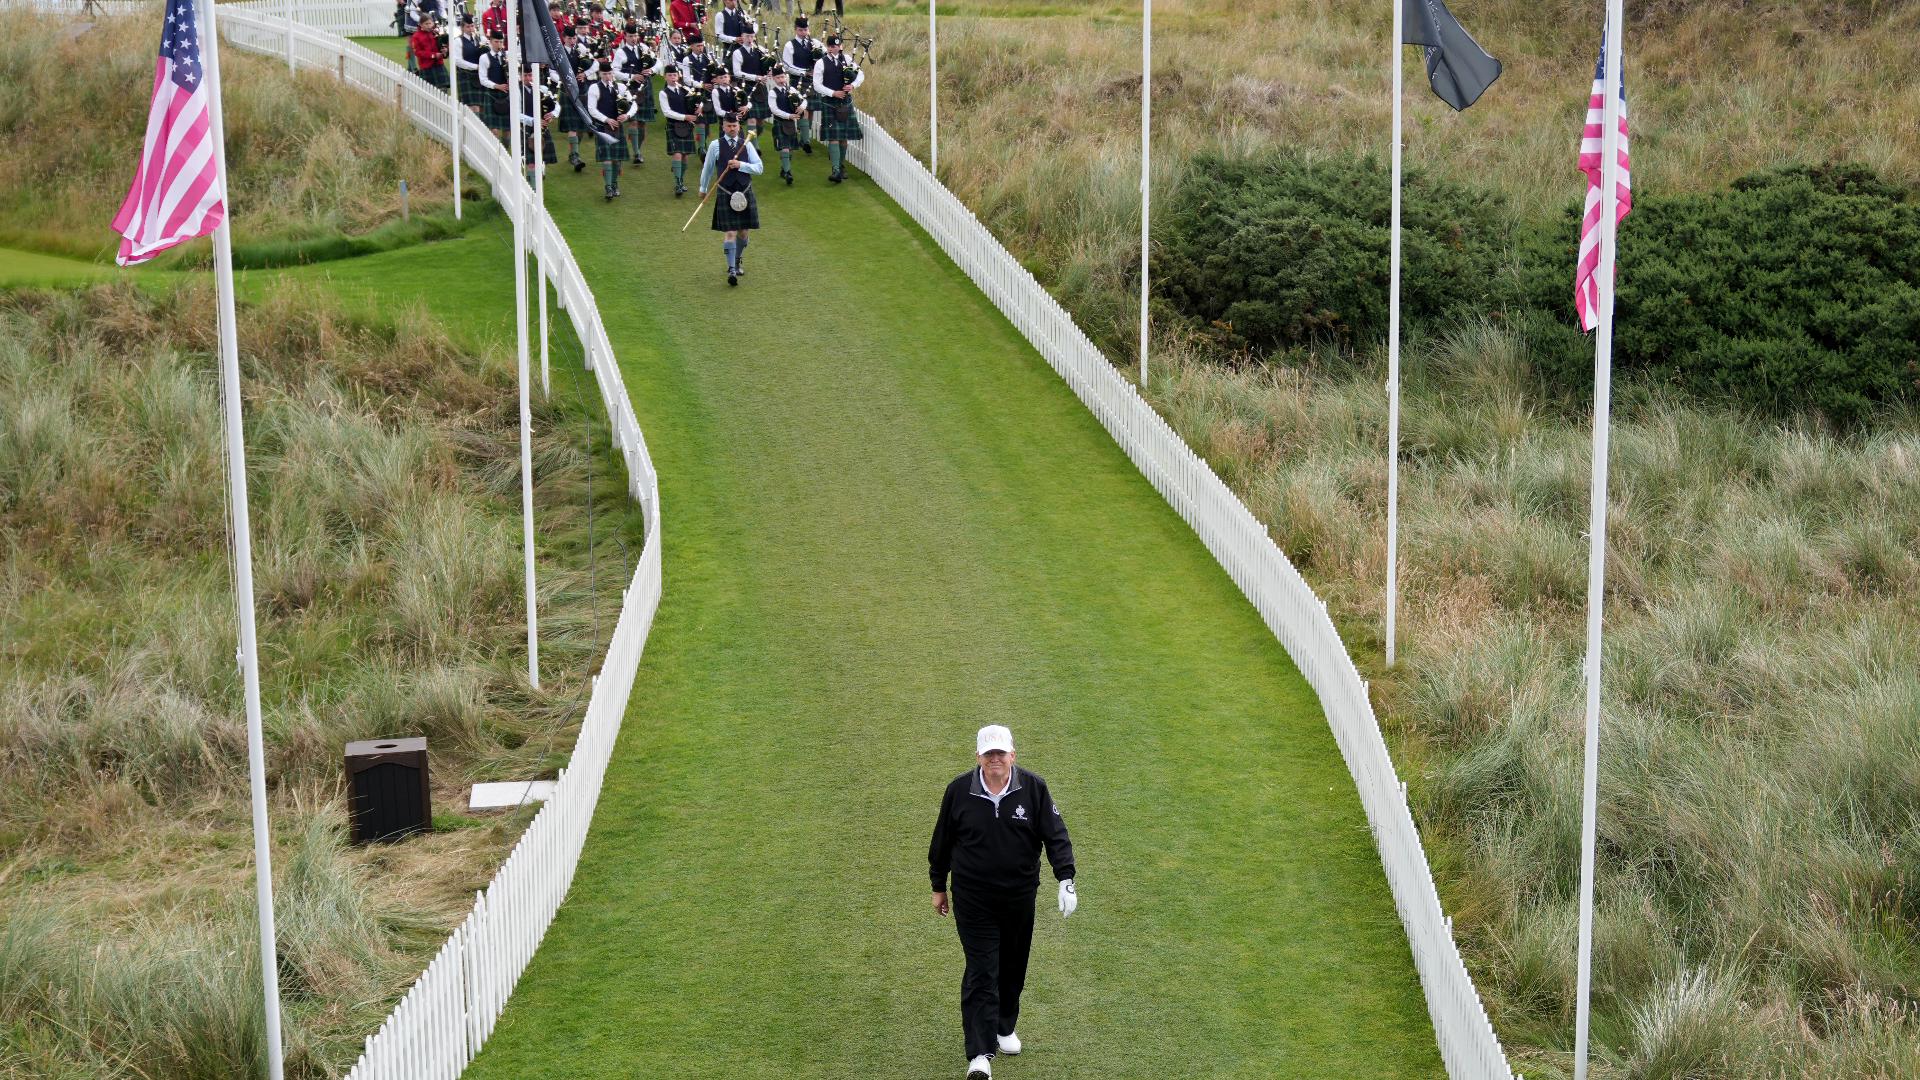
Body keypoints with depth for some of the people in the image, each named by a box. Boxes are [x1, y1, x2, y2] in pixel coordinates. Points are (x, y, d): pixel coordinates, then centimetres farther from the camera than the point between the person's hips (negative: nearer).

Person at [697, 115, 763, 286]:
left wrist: (741, 165, -15)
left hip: (745, 193, 3)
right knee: (730, 233, -9)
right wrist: (703, 189, 21)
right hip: (725, 194, -3)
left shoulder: (746, 145, 4)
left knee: (743, 232, 11)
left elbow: (758, 168, 0)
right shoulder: (715, 145, -1)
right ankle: (732, 271, -8)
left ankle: (738, 260, 37)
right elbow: (707, 168, 12)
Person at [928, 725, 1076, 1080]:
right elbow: (942, 841, 5)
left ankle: (1005, 1027, 39)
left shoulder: (1033, 788, -6)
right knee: (981, 973, -8)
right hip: (973, 899, -2)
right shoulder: (959, 790, -7)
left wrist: (1066, 879, -17)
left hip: (1020, 896, 2)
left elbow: (1056, 835, -6)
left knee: (1013, 967, 16)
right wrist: (938, 887, 10)